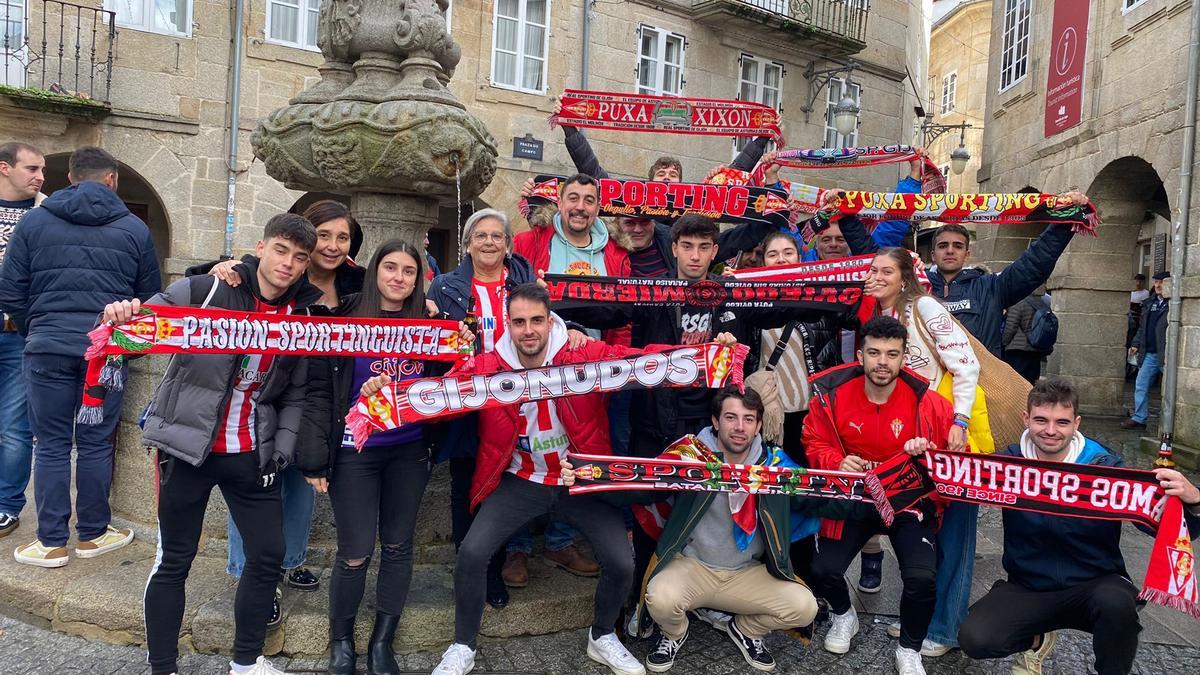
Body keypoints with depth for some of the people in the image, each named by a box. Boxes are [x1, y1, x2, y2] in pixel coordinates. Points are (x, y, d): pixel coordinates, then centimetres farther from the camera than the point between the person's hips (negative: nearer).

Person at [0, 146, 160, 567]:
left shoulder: (34, 221, 5)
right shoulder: (134, 228, 4)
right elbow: (149, 296, 9)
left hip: (48, 348, 0)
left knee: (51, 446, 7)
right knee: (95, 444, 9)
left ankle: (52, 543, 13)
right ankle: (93, 534, 20)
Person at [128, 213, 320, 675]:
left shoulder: (303, 316, 2)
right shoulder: (208, 290, -11)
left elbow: (295, 395, 8)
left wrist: (283, 447, -2)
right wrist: (123, 314, -39)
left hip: (253, 455, 4)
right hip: (187, 447, -4)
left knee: (269, 555, 9)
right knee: (174, 560, 9)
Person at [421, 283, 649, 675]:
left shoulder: (587, 358, -15)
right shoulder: (487, 368, -11)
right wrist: (387, 389, -37)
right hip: (520, 481, 1)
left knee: (621, 564, -9)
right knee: (471, 553, -13)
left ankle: (603, 639, 25)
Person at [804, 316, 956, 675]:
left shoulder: (928, 402, -14)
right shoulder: (831, 393, -11)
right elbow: (816, 444, -1)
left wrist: (927, 455, -26)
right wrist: (838, 462, -22)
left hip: (909, 501, -1)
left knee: (922, 578, -21)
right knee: (823, 571, -14)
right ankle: (844, 615, 26)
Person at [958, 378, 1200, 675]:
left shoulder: (1106, 467, -9)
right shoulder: (1008, 463, -6)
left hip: (1096, 585, -1)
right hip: (1027, 590, 1)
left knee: (1115, 602, -36)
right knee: (975, 639, -22)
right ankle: (1036, 640, 16)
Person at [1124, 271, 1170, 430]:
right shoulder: (1149, 303, 14)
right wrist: (1136, 344, 14)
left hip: (1166, 354, -7)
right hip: (1149, 354, 7)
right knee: (1141, 386, 6)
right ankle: (1139, 418, 12)